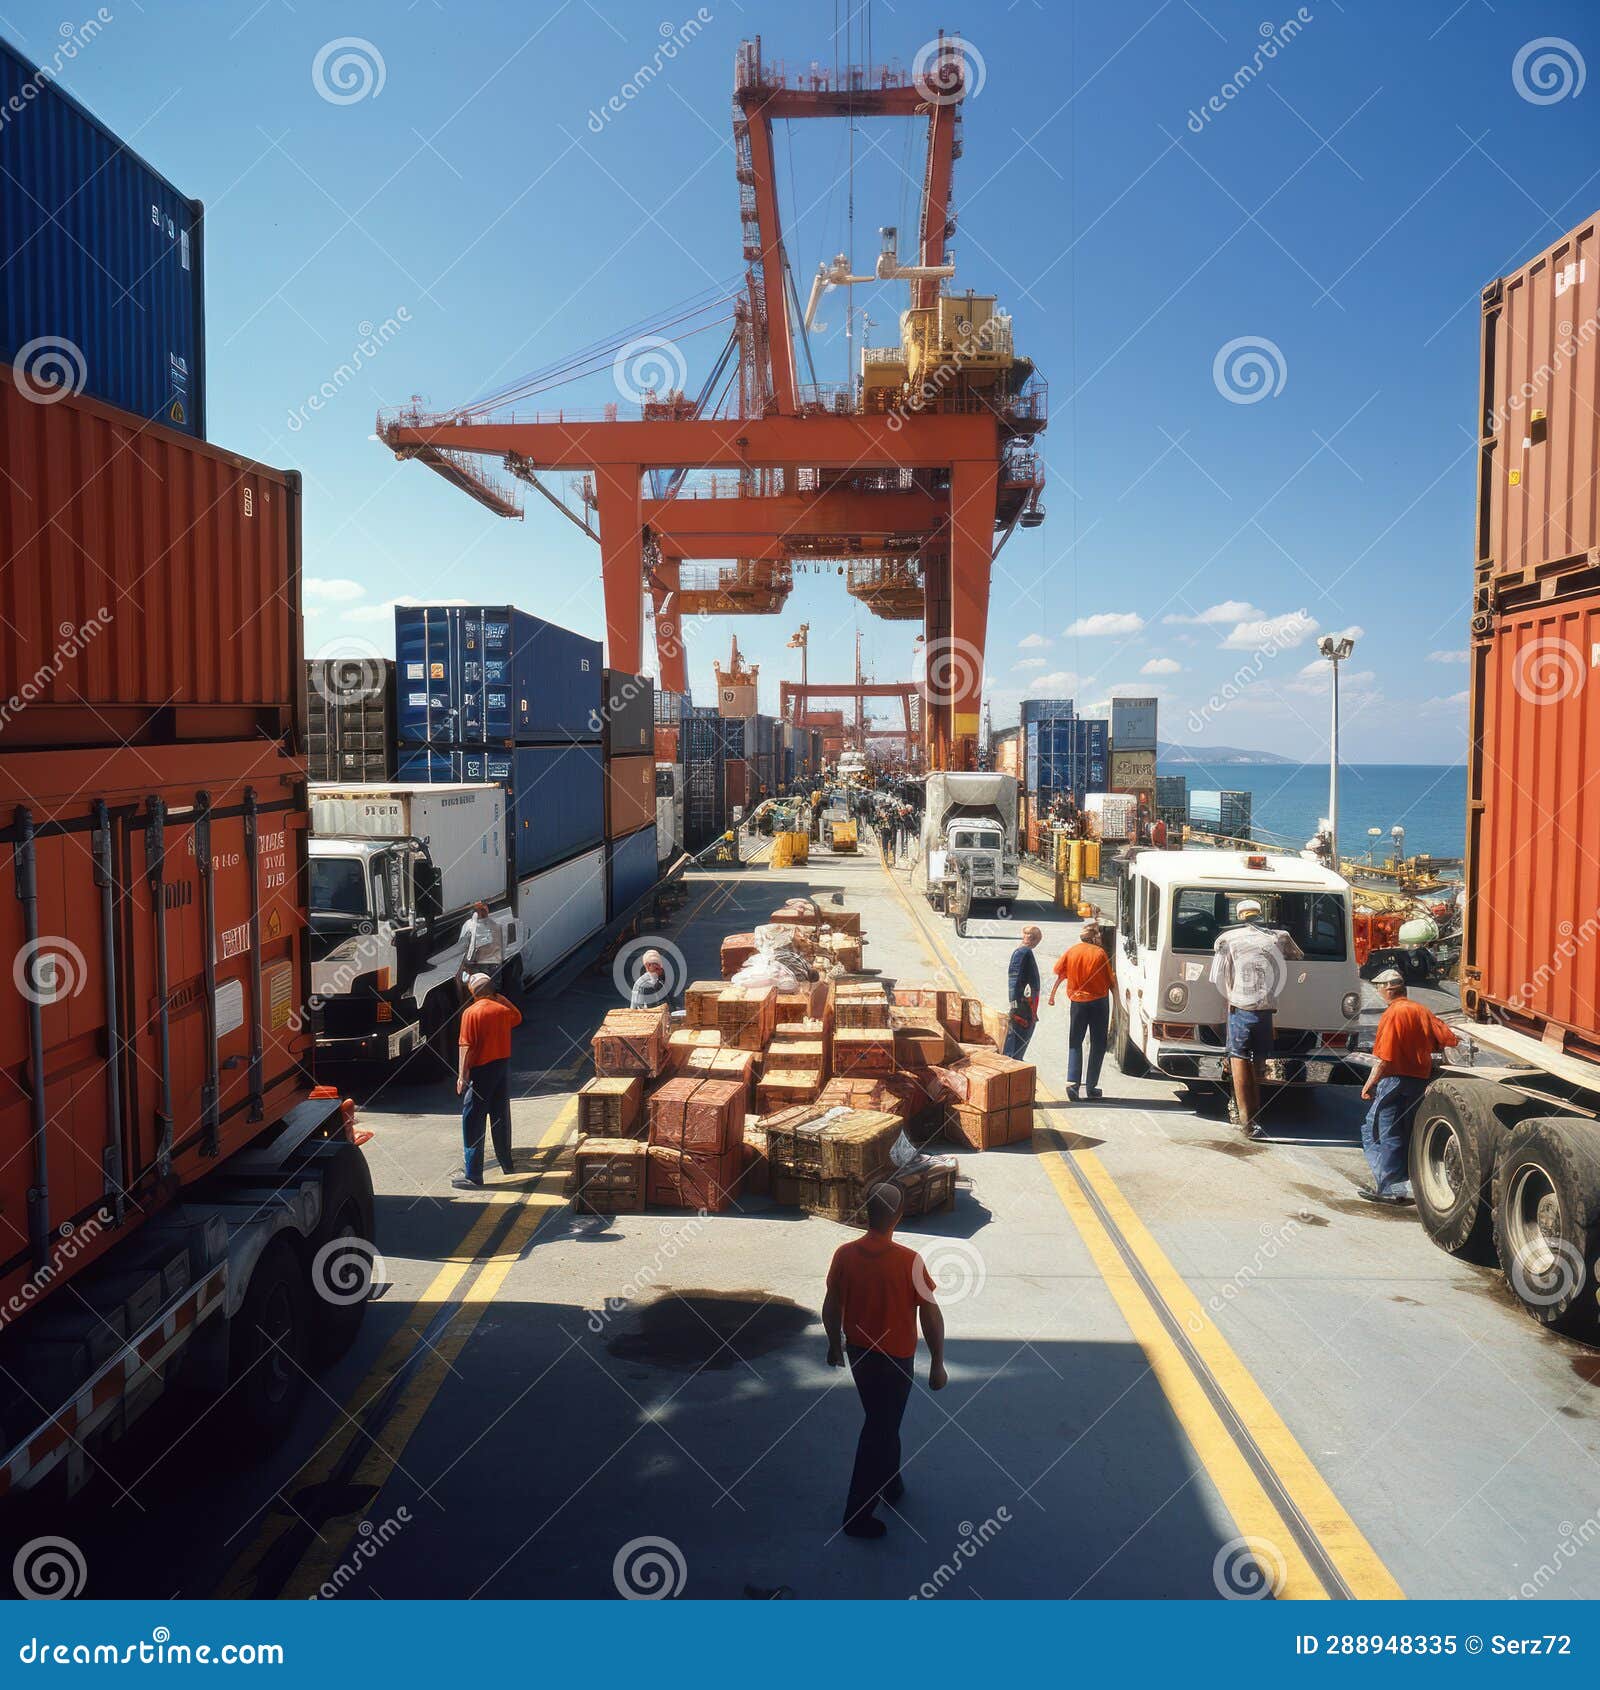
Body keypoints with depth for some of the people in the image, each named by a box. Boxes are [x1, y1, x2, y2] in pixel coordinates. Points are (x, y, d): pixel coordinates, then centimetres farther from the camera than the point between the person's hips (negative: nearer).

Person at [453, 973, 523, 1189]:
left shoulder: (471, 1013, -14)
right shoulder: (503, 1009, 3)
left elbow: (467, 1047, -16)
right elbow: (518, 1017, 27)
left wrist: (462, 1075, -11)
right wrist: (501, 998, 21)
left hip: (481, 1071, -6)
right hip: (503, 1066, 6)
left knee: (473, 1123, -2)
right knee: (501, 1117, 19)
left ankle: (472, 1175, -3)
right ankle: (506, 1164, 30)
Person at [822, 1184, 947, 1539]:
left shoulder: (844, 1254, -12)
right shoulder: (908, 1261, -24)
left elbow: (831, 1307, 0)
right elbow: (931, 1316, -18)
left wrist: (835, 1345, 16)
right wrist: (937, 1364, -6)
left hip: (858, 1352, 5)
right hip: (894, 1359, -4)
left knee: (881, 1420, 26)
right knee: (880, 1430, 9)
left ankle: (890, 1484, 43)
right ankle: (857, 1515, 15)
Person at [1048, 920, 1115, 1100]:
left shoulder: (1070, 952, -2)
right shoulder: (1100, 953, -9)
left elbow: (1059, 975, 2)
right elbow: (1110, 980, -5)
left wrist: (1052, 994, 15)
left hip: (1077, 1002, 2)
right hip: (1099, 1002, -2)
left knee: (1075, 1044, 10)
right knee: (1097, 1044, 10)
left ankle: (1072, 1082, -7)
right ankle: (1091, 1086, 11)